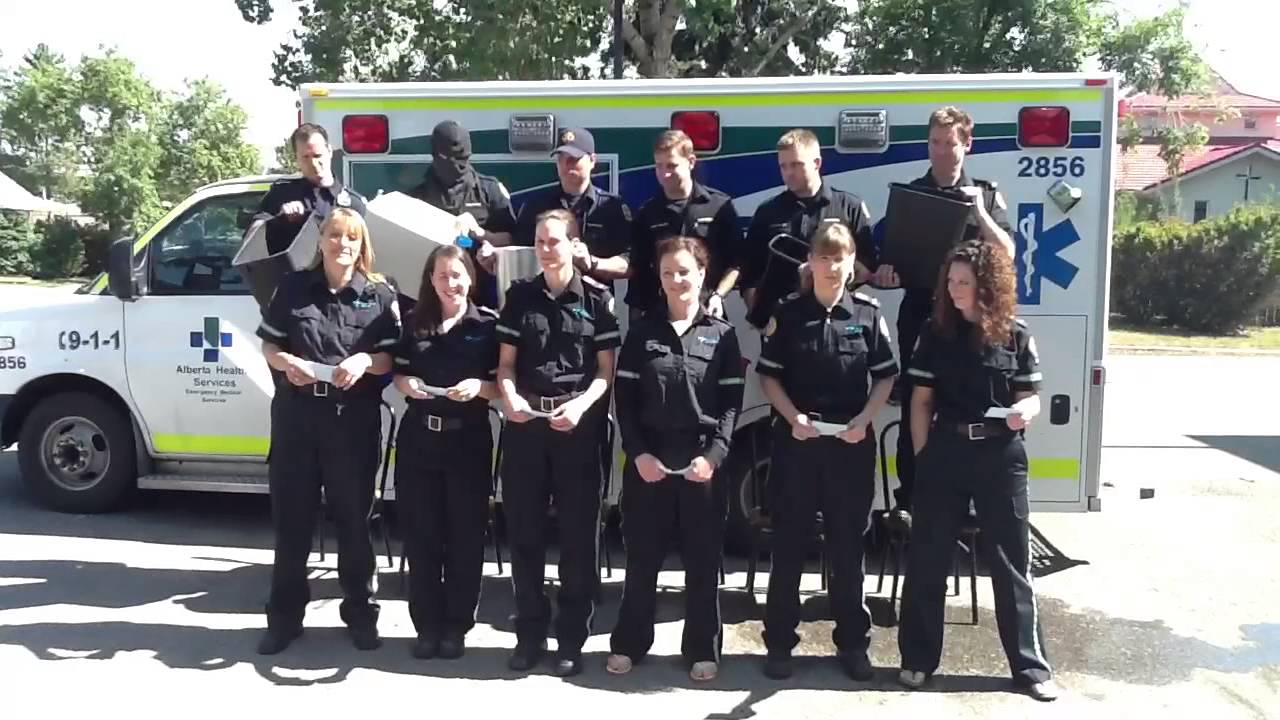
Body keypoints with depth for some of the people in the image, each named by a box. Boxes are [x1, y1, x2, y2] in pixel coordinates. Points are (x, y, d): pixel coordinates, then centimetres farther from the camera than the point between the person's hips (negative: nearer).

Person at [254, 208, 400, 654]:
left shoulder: (380, 295, 3)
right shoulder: (293, 287, 6)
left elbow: (391, 358, 1)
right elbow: (269, 345, 9)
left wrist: (365, 361, -19)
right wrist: (285, 362, -12)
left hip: (354, 419, -1)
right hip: (296, 415, 1)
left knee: (353, 518, 8)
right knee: (290, 518, 7)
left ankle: (360, 612, 23)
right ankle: (285, 617, 20)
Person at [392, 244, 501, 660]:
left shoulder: (488, 324, -1)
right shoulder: (414, 322, 7)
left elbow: (501, 385, -1)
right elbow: (398, 374, 12)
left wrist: (479, 387, -21)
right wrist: (407, 384, -10)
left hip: (468, 440, -2)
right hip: (418, 438, 3)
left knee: (465, 534, 3)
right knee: (421, 533, 6)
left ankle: (456, 626, 16)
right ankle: (427, 625, 18)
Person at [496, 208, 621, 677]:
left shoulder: (597, 298, 1)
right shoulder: (520, 295, 8)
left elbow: (606, 371, 0)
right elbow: (506, 362, 8)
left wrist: (581, 405, -17)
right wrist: (509, 396, -13)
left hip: (578, 423, -2)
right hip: (525, 422, 3)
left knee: (578, 532, 3)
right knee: (524, 529, 7)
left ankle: (572, 638, 15)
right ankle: (530, 633, 21)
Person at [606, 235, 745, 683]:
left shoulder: (722, 334, 4)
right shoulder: (642, 332, 5)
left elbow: (732, 402, 0)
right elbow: (624, 398, 2)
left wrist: (713, 455, -12)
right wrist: (638, 453, -9)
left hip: (702, 461, 0)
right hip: (648, 460, 1)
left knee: (703, 560, 6)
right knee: (641, 557, 8)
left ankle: (702, 650, 19)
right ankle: (628, 644, 22)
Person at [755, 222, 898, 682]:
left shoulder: (868, 314, 1)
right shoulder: (788, 314, 0)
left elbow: (885, 377, 4)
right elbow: (768, 375, 3)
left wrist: (863, 420, -11)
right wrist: (793, 418, -12)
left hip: (852, 444, 1)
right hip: (796, 441, 0)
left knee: (848, 547, 9)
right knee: (788, 545, 6)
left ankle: (853, 643, 23)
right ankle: (780, 643, 17)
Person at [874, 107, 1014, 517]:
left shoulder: (986, 195, 8)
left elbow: (1006, 254, 0)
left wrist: (980, 213, -12)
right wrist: (885, 270, -14)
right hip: (919, 314, 0)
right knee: (914, 409, 3)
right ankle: (907, 500, 10)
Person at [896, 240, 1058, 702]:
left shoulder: (1016, 336, 0)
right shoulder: (936, 332, 1)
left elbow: (1031, 396, 5)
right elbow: (921, 400, 3)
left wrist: (1025, 411, -18)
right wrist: (921, 455, -1)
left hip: (1001, 456, 0)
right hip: (945, 452, 1)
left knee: (1011, 561, 7)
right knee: (927, 559, 6)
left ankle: (1031, 666, 18)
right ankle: (918, 659, 19)